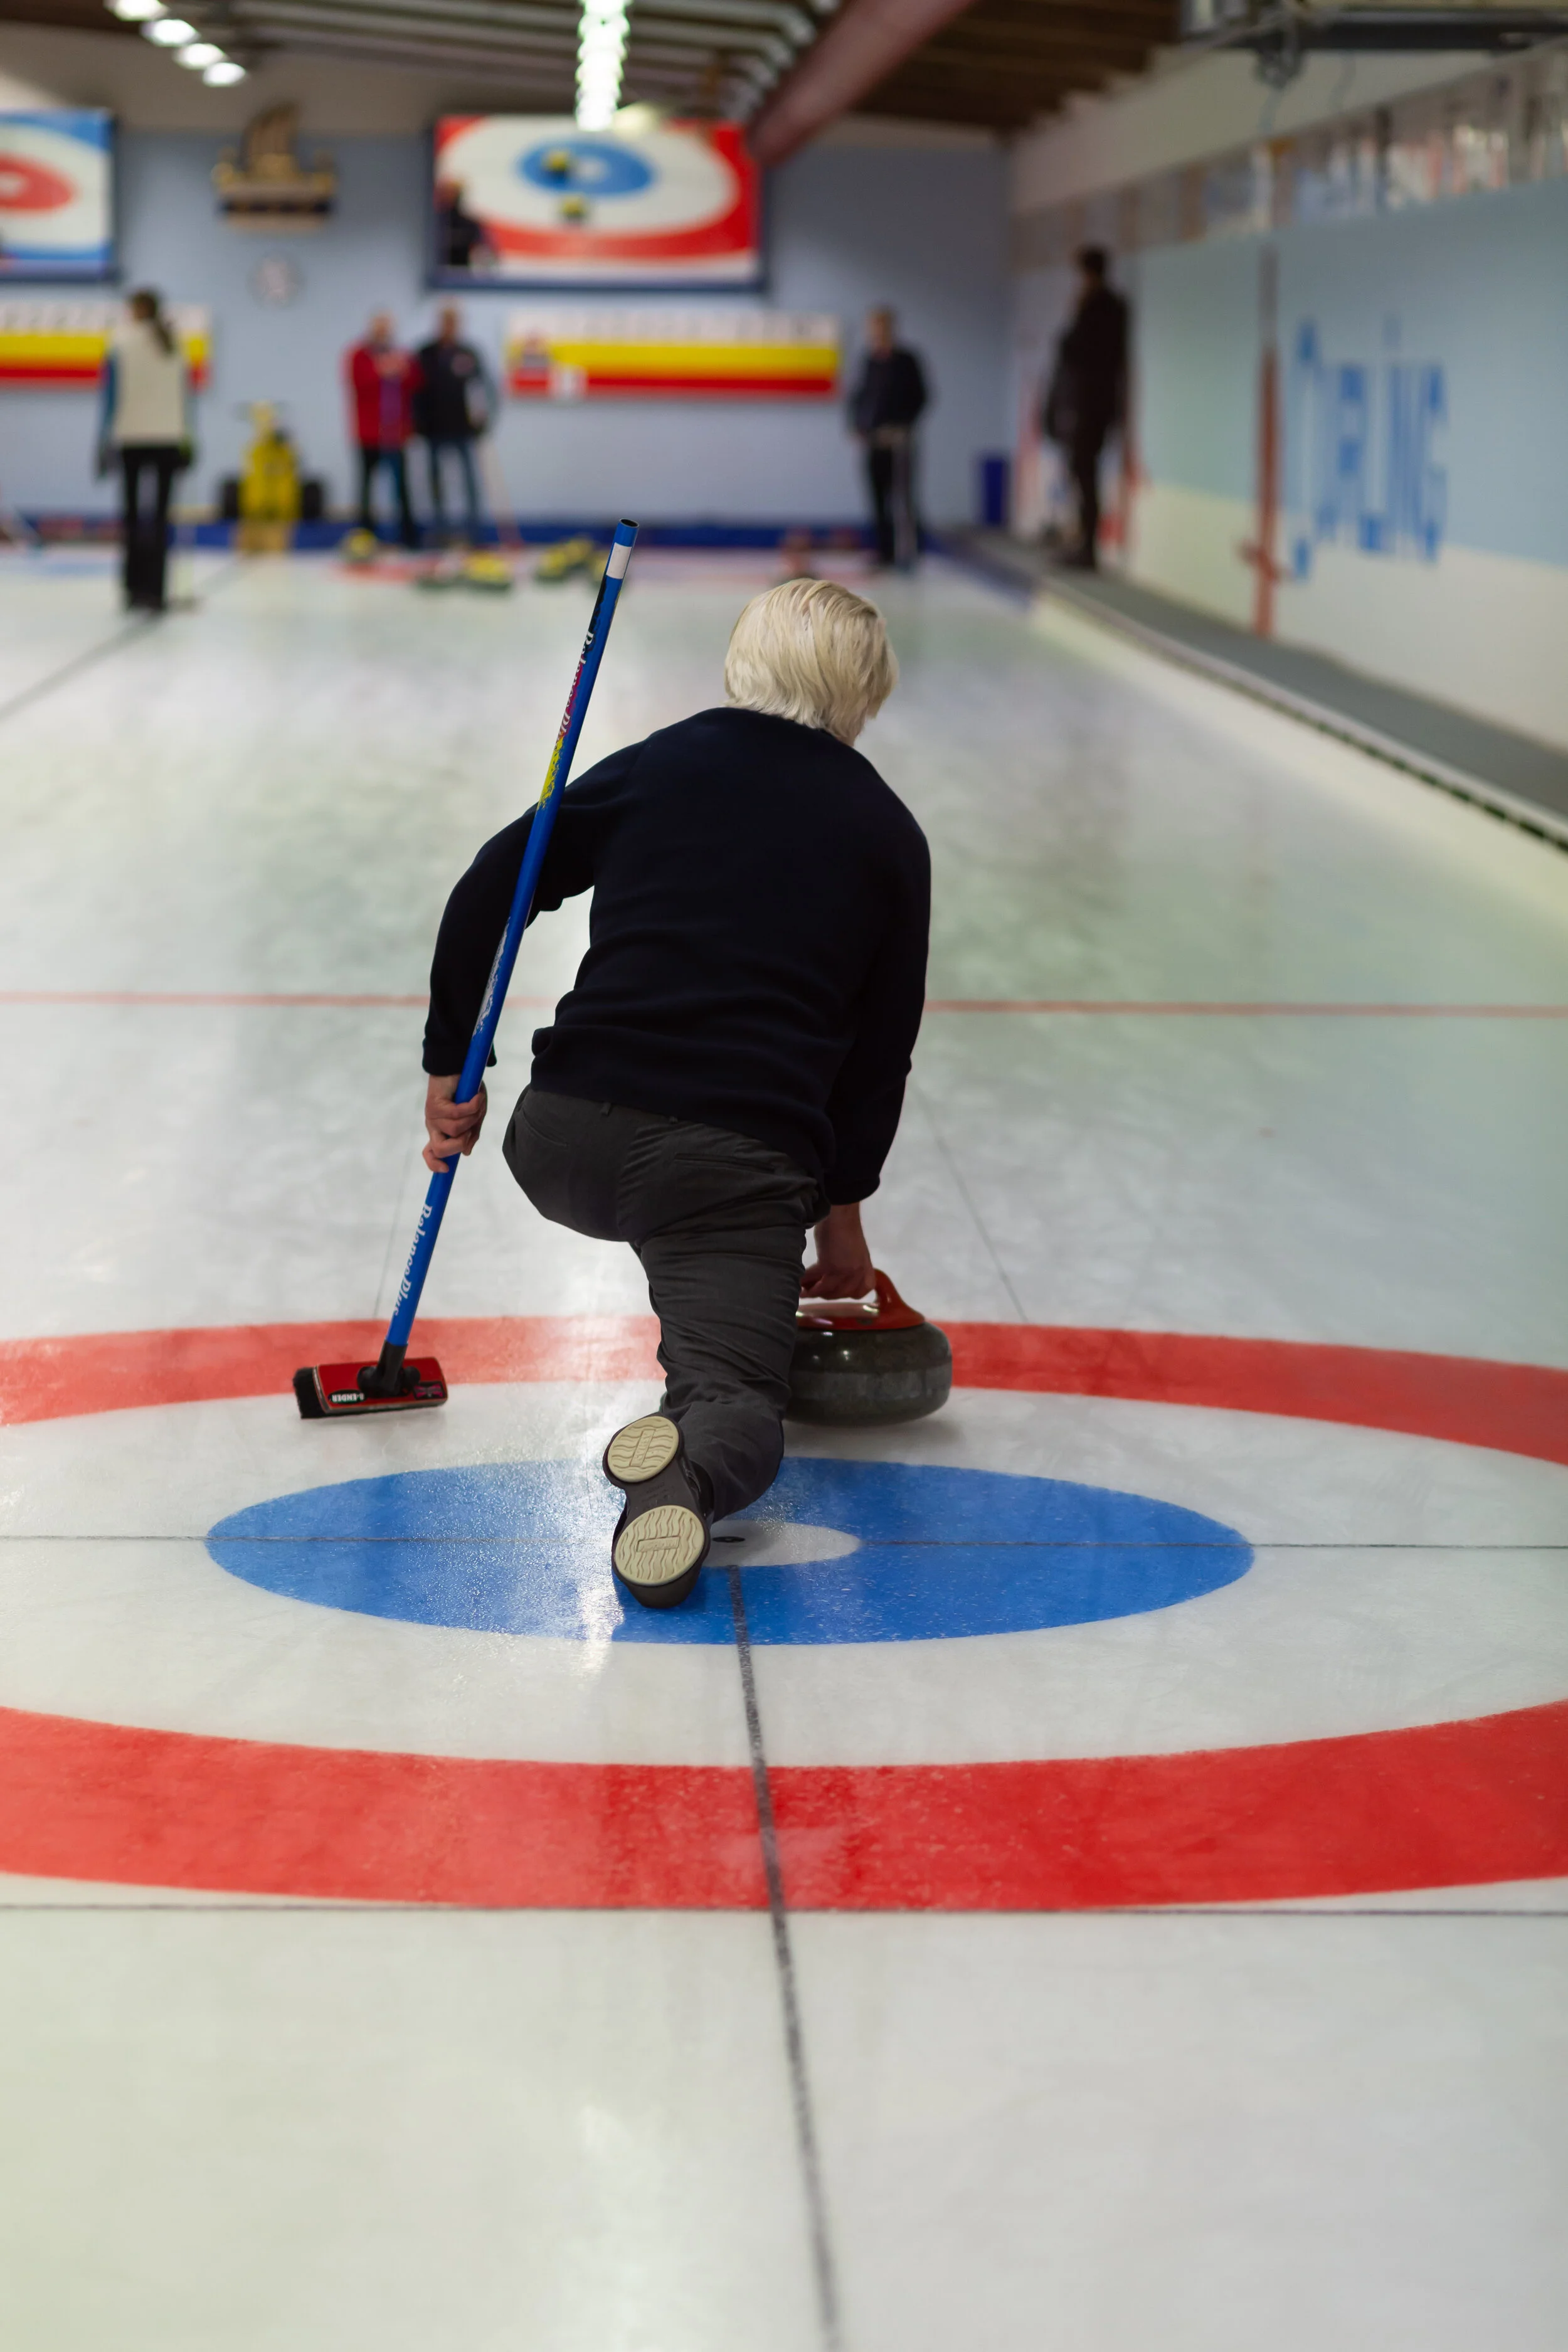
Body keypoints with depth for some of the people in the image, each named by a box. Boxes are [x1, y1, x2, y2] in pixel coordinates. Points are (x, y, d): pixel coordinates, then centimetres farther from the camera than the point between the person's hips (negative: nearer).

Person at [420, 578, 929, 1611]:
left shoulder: (659, 766, 15)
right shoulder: (886, 832, 13)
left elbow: (485, 893, 12)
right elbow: (883, 1046, 15)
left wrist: (450, 1065, 20)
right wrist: (842, 1205, 26)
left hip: (565, 1147, 3)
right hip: (739, 1167, -3)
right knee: (738, 1408, -3)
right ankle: (690, 1463, -38)